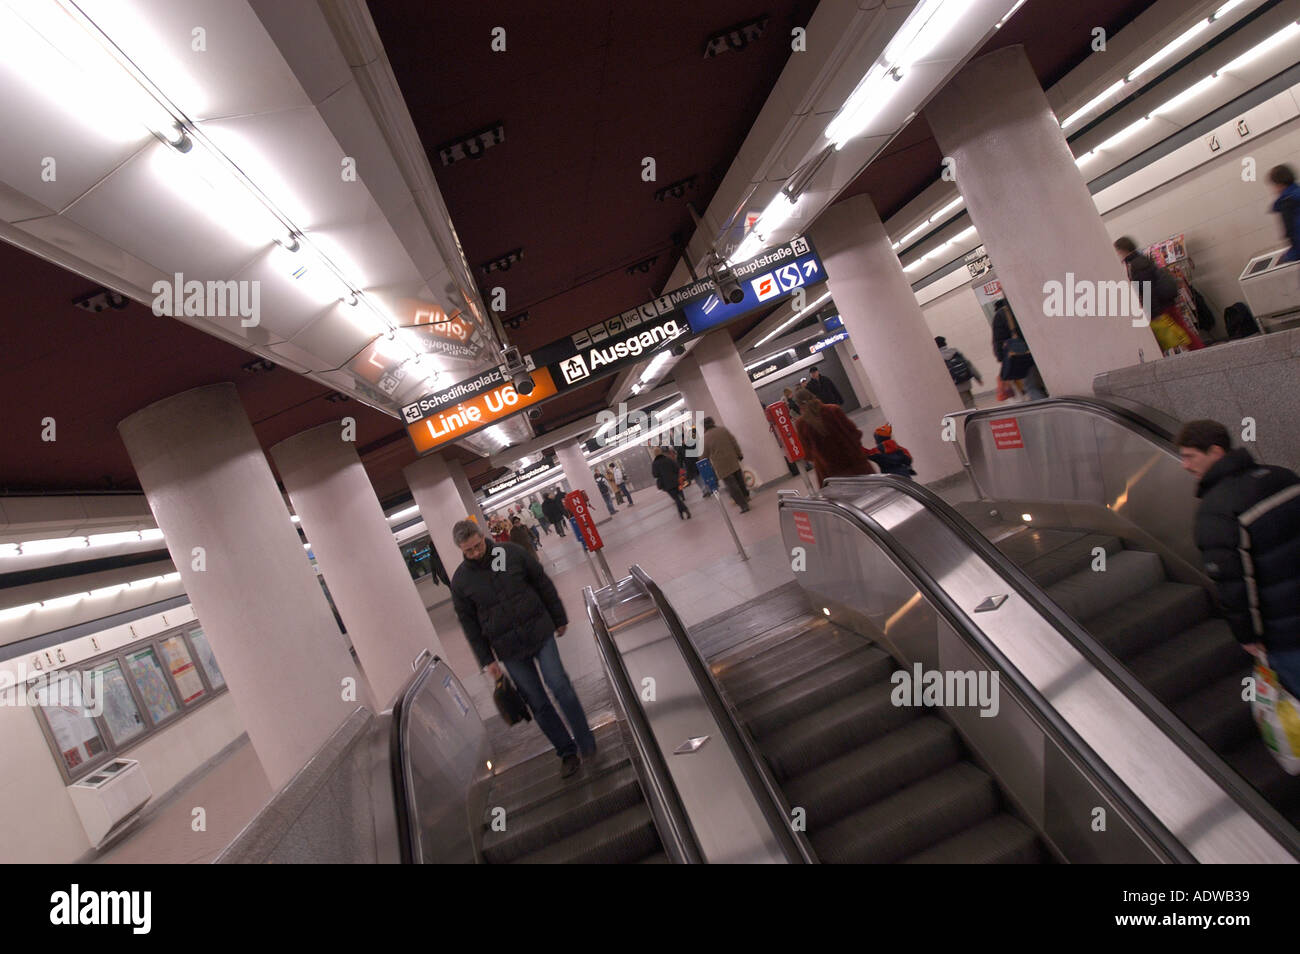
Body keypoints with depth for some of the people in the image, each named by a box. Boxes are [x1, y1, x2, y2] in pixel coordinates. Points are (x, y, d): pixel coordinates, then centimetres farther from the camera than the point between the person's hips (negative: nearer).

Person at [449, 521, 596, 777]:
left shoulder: (512, 553, -3)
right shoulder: (460, 581, -2)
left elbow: (544, 585, 5)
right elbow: (469, 625, 5)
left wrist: (559, 619, 7)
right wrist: (487, 660, 3)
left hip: (540, 633, -1)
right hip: (509, 650, 1)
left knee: (559, 687, -7)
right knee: (537, 704, 5)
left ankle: (587, 746, 8)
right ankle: (567, 751, 20)